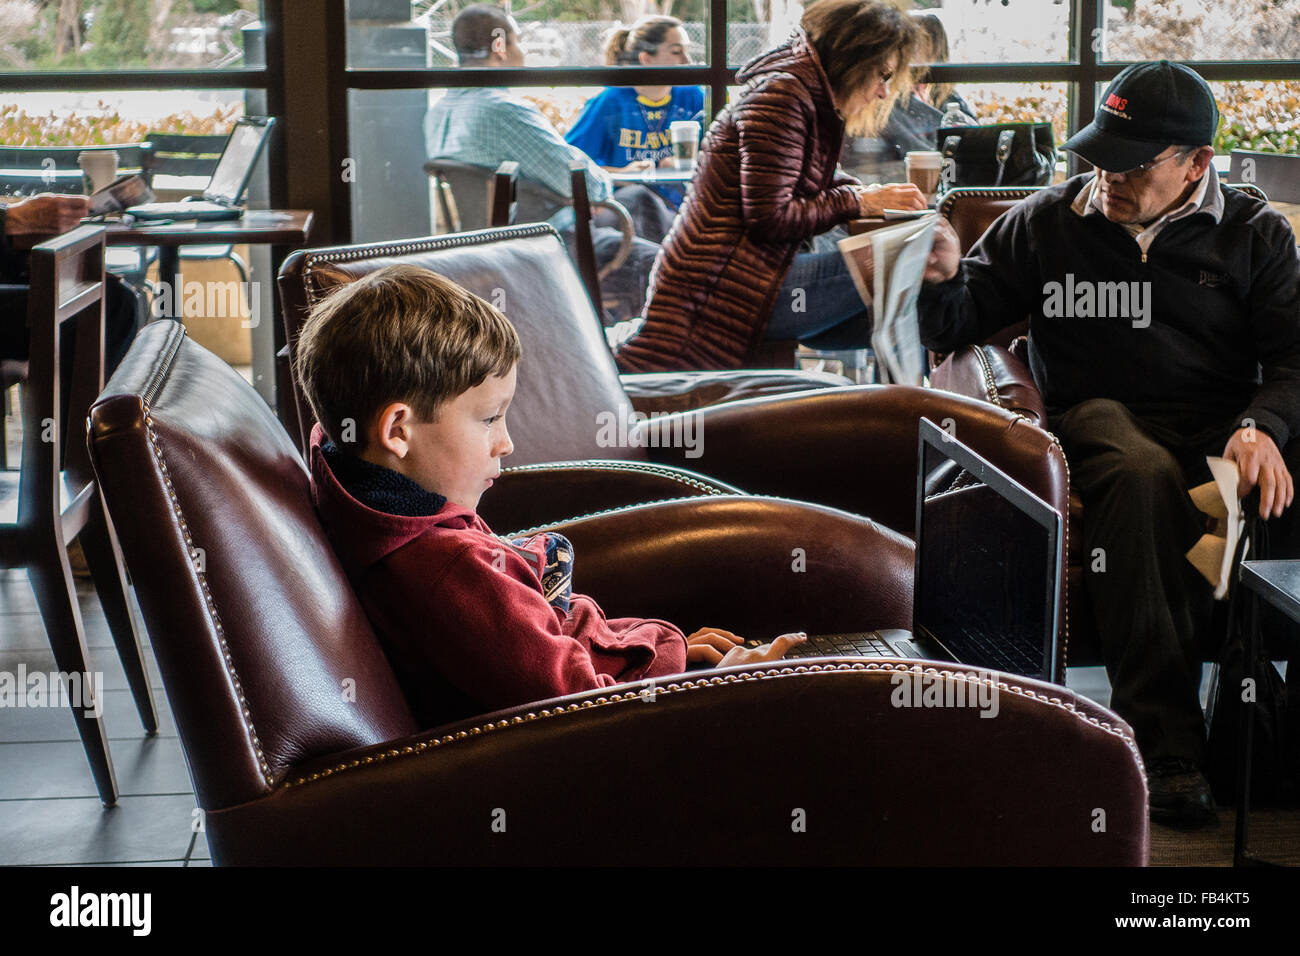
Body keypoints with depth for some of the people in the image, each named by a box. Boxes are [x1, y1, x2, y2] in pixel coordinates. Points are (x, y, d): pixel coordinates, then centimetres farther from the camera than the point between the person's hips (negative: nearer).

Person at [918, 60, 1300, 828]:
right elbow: (956, 325, 16)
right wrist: (944, 279, -7)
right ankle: (1165, 739, -37)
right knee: (1143, 475, -39)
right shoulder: (1048, 224, 14)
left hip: (1223, 424, 1)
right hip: (1102, 417, -1)